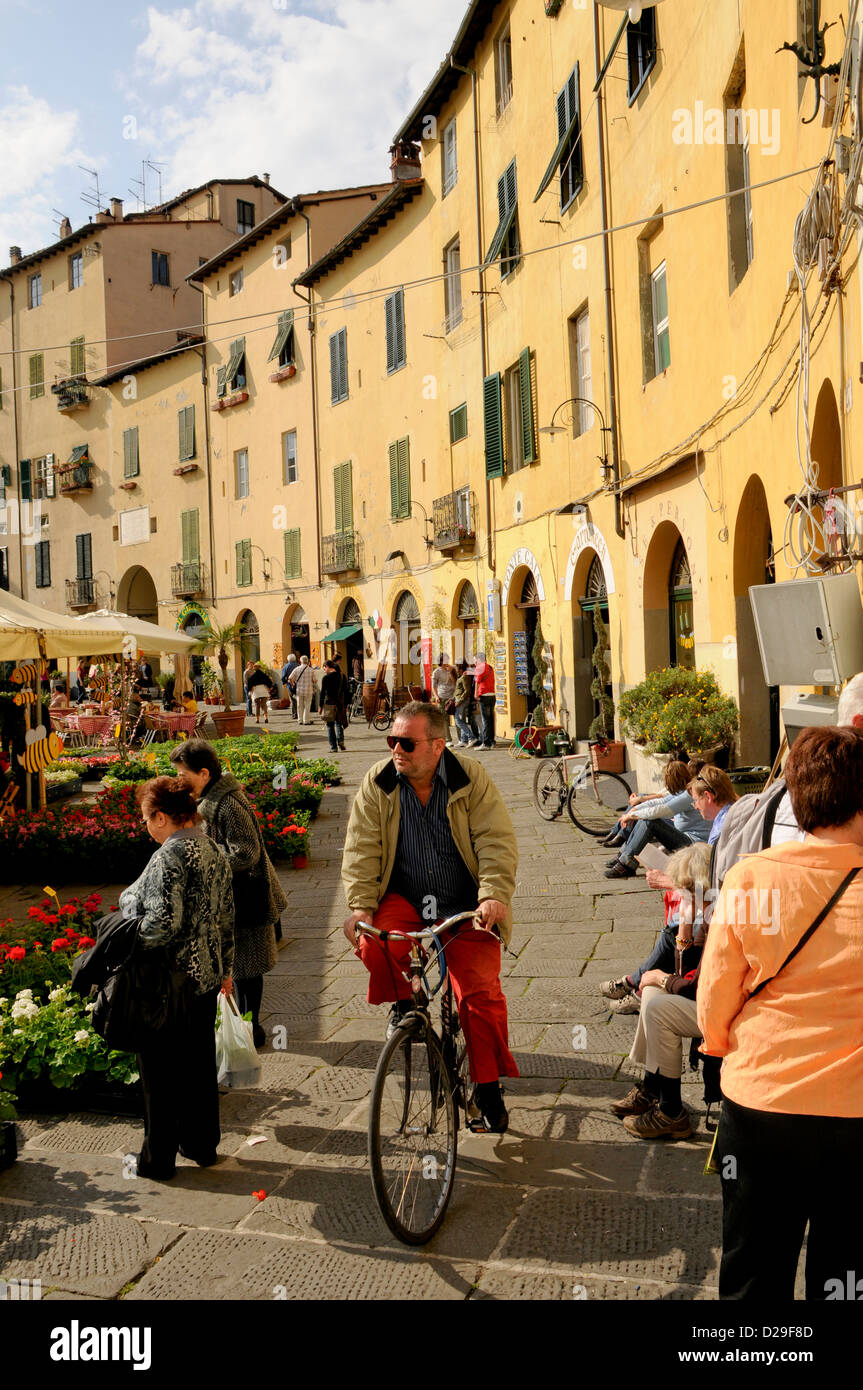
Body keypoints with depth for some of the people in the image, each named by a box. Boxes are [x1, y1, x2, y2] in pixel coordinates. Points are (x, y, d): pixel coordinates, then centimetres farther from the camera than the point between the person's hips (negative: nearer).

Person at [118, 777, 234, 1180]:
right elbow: (227, 917, 11)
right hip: (207, 976, 8)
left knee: (160, 1070, 7)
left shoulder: (169, 857, -21)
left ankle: (157, 1159, 21)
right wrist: (225, 968, 19)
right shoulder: (214, 852, 4)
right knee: (200, 1060, 19)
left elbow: (163, 923, -28)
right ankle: (202, 1144, 33)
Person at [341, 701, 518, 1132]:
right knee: (374, 945, -30)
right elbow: (362, 848, -5)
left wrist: (493, 895, -27)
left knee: (481, 993, -9)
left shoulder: (472, 780, -8)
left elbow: (496, 842, -12)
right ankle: (403, 1001, 3)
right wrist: (361, 904, -17)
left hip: (464, 905, -1)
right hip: (403, 898, 1)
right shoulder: (377, 783, -3)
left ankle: (488, 1089, 12)